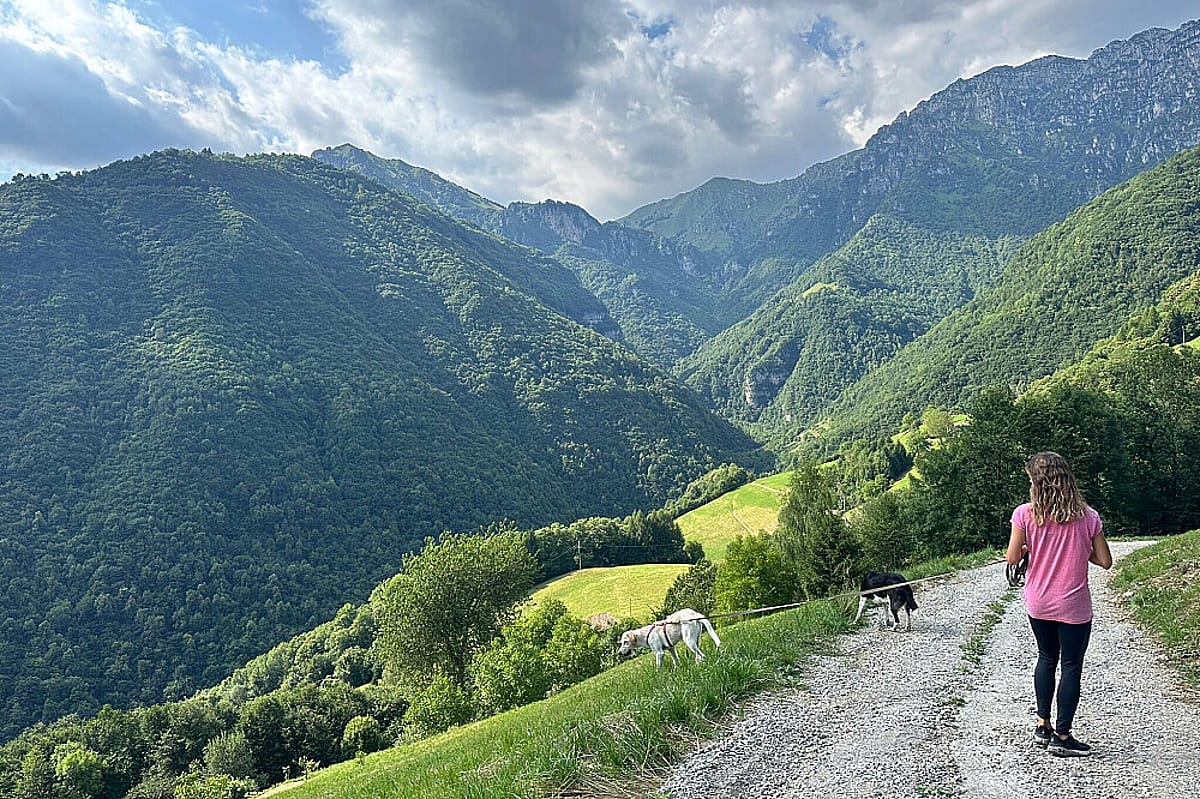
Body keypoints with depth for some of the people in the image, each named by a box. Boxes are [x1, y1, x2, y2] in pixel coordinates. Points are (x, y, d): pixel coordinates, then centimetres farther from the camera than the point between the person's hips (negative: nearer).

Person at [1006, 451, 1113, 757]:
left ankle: (1043, 725, 25)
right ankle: (1062, 736, 13)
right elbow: (1105, 561, -4)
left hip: (1037, 604, 2)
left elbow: (1012, 558, -9)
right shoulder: (1088, 516, -7)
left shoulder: (1025, 514, -11)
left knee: (1046, 658, 20)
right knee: (1071, 666, 8)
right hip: (1073, 606, -1)